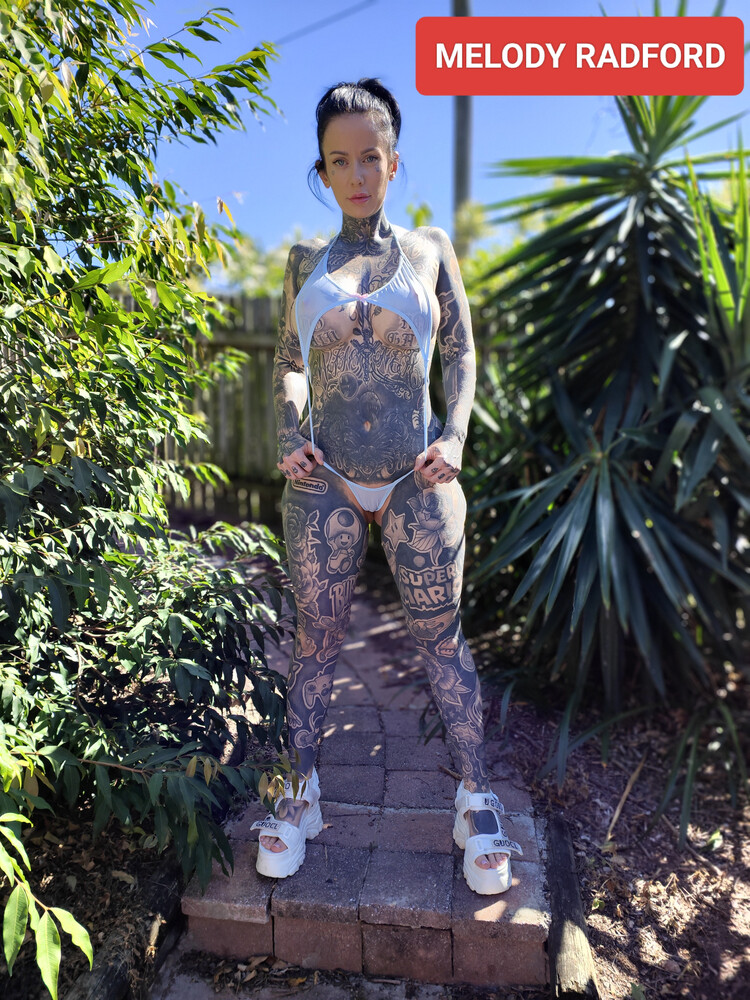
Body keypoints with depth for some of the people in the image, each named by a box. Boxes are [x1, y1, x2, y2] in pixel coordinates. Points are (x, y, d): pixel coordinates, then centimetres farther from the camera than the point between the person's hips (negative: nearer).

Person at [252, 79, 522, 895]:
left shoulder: (429, 249, 6)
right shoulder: (307, 261, 9)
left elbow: (462, 352, 9)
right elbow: (288, 365, 15)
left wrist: (454, 437, -6)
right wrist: (288, 439, -2)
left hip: (417, 483, -1)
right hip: (325, 484, 2)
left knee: (441, 640, 5)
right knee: (315, 640, 9)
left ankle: (477, 802, 20)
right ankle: (302, 795, 27)